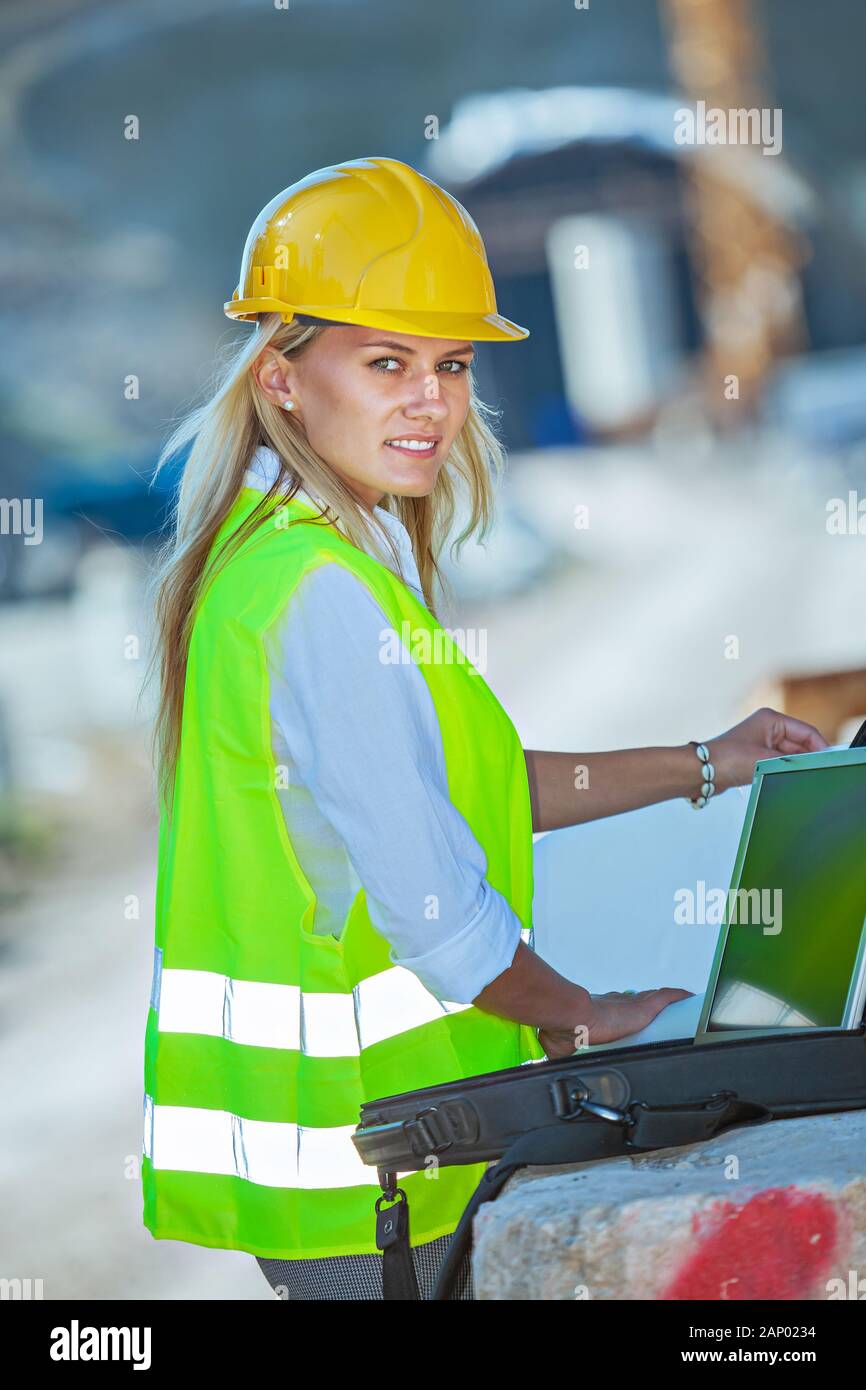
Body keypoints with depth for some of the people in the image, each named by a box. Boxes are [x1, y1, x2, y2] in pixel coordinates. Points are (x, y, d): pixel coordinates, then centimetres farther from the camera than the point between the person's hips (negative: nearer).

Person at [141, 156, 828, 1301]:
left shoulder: (271, 553, 11)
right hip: (351, 1150, -10)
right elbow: (430, 902, -21)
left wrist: (698, 768, 20)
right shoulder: (323, 594, -21)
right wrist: (592, 1020, -4)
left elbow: (453, 783, 21)